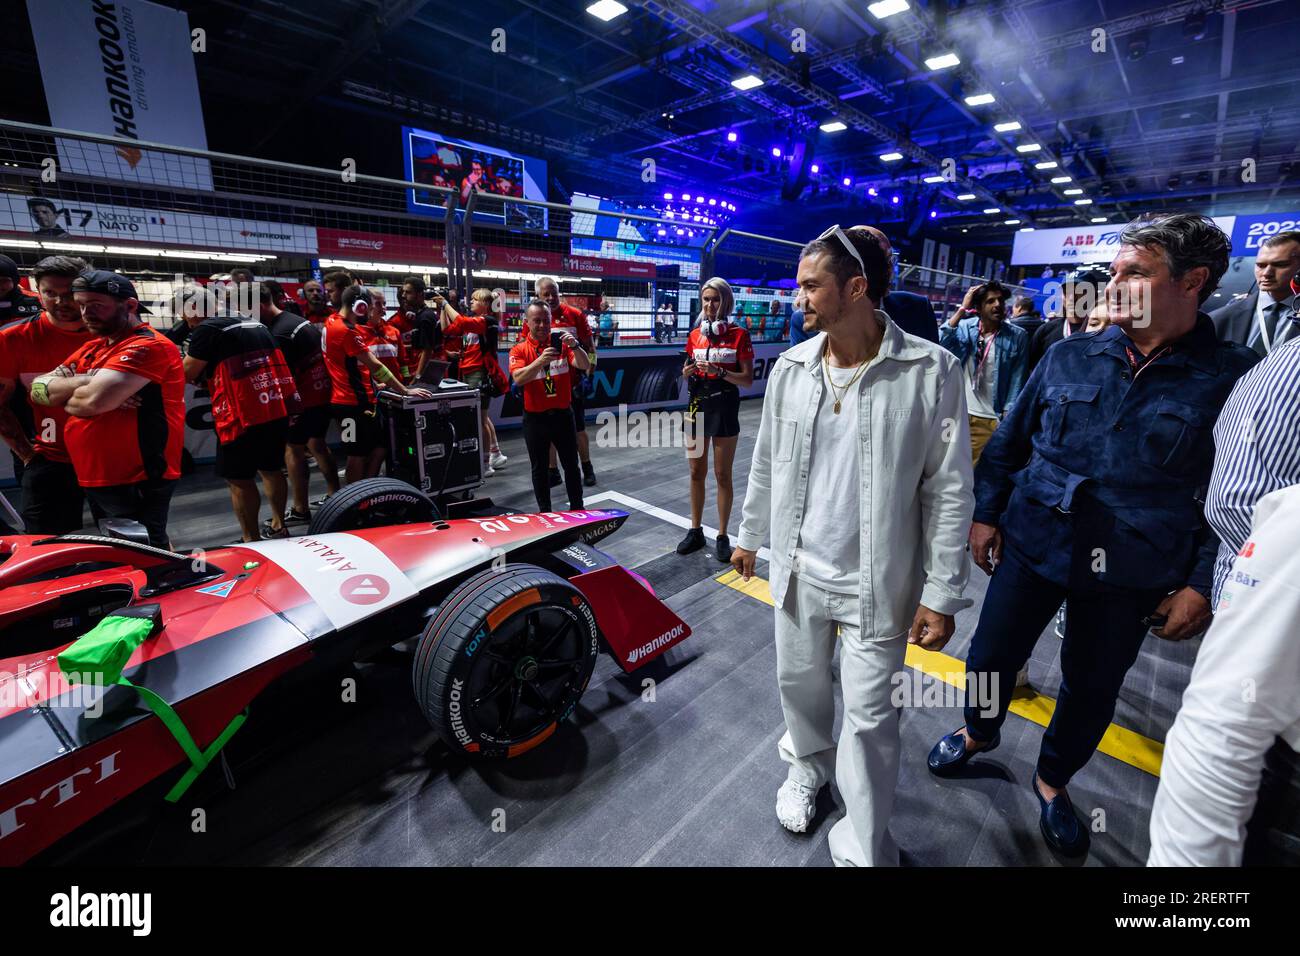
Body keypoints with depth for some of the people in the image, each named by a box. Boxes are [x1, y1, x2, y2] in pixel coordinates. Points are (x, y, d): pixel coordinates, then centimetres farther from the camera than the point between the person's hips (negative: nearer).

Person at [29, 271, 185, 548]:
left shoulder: (148, 345, -15)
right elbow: (38, 388, 8)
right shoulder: (92, 347, 16)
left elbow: (93, 400, -24)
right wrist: (91, 381, -10)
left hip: (136, 482, -10)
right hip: (94, 479, 10)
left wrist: (64, 397, -1)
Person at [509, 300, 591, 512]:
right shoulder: (519, 350, -3)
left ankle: (577, 508, 23)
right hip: (535, 417, -1)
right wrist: (541, 360, -36)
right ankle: (544, 511, 23)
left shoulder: (562, 344, 1)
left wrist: (575, 346, -29)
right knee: (539, 468, 10)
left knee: (571, 464, 10)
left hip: (562, 414, 1)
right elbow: (518, 378, -21)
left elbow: (585, 366, -11)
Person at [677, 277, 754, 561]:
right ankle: (696, 531, 24)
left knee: (722, 475, 3)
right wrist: (687, 372, -6)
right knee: (696, 472, 11)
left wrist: (719, 371, -23)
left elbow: (748, 380, -9)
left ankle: (722, 537, 15)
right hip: (697, 406, 5)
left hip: (725, 408, -4)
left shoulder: (738, 335, -6)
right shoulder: (695, 334, 7)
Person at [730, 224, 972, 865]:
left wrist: (942, 593, -9)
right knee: (799, 682, 21)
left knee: (869, 715, 8)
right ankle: (807, 766, 53)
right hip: (798, 570, 4)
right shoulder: (790, 368, -1)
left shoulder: (931, 371, -13)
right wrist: (749, 537, 15)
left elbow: (949, 492, -9)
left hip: (877, 583, -3)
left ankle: (862, 849, 32)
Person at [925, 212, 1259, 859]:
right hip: (1031, 545, 1)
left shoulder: (1234, 377, -6)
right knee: (991, 656, 12)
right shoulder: (1067, 357, -2)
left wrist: (1202, 584, -7)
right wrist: (985, 512, 0)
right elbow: (1009, 441, 5)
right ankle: (979, 732, 44)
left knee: (1093, 691, 16)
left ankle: (1052, 780, 43)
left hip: (1132, 574, -1)